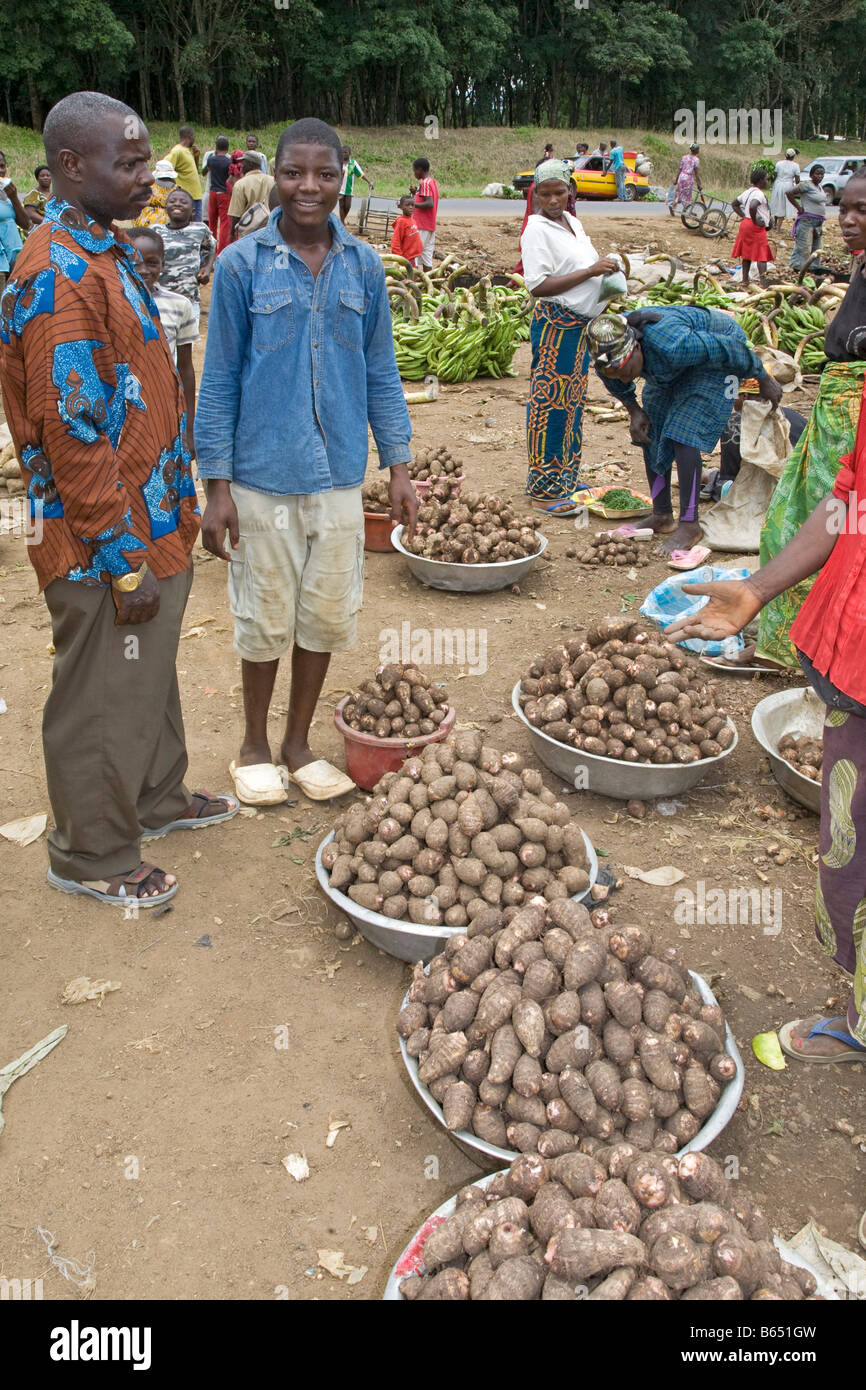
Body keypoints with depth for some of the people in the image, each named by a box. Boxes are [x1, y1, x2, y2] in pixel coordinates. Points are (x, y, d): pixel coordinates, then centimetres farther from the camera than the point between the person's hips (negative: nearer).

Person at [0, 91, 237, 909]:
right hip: (107, 549, -9)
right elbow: (73, 438, -24)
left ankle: (158, 800, 43)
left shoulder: (104, 254, 11)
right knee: (104, 702, 6)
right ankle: (91, 857, 24)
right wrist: (124, 562, -20)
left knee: (152, 678, 23)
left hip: (152, 530, 9)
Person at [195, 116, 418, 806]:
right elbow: (220, 379, -4)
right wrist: (217, 487, -7)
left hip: (339, 473, 3)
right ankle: (255, 745, 29)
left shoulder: (363, 265, 3)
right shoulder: (243, 263, -5)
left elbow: (381, 371, 9)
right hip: (263, 476, -3)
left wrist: (399, 466, 4)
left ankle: (299, 741, 30)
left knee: (328, 614, 11)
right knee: (266, 618, 9)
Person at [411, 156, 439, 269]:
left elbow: (429, 204, -23)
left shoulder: (425, 183, -13)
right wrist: (416, 193, 14)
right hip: (431, 226, 10)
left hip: (422, 226, -10)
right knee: (427, 256, 9)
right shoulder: (433, 181, 17)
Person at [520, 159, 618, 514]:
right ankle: (543, 490, -1)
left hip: (581, 324, 9)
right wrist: (590, 271, -22)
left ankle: (565, 480, 24)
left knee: (573, 402, 14)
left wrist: (608, 270, 7)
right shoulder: (537, 230, -13)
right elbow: (538, 286, -22)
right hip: (556, 325, -9)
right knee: (550, 404, -7)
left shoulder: (571, 222, 14)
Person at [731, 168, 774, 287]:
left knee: (747, 254, 13)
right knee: (762, 255, -8)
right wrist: (755, 221, -21)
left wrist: (743, 216, 14)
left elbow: (734, 204, 21)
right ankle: (763, 283, -18)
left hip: (745, 224, 9)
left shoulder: (748, 192, 12)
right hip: (756, 228, -9)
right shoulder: (759, 193, -16)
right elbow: (752, 207, -34)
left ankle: (745, 281, 16)